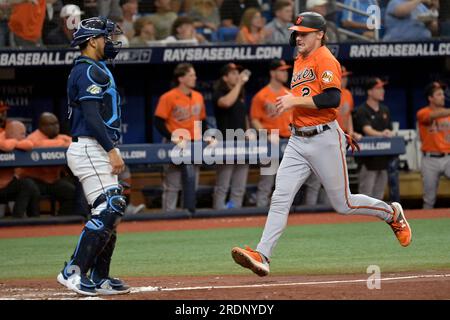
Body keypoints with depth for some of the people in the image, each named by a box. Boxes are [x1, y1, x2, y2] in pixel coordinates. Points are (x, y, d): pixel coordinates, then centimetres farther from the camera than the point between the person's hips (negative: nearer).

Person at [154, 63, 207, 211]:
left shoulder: (198, 97, 10)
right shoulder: (168, 98, -9)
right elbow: (159, 122, -10)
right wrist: (173, 138, -20)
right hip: (175, 147, -6)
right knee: (172, 186, -5)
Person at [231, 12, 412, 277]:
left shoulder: (325, 59, -11)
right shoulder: (300, 61, 16)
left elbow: (333, 98, -24)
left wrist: (295, 101, -23)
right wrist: (291, 102, 15)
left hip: (325, 139, -8)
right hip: (298, 142, 8)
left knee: (343, 204, 3)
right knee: (280, 199, -8)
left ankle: (392, 213, 28)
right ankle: (262, 256, -16)